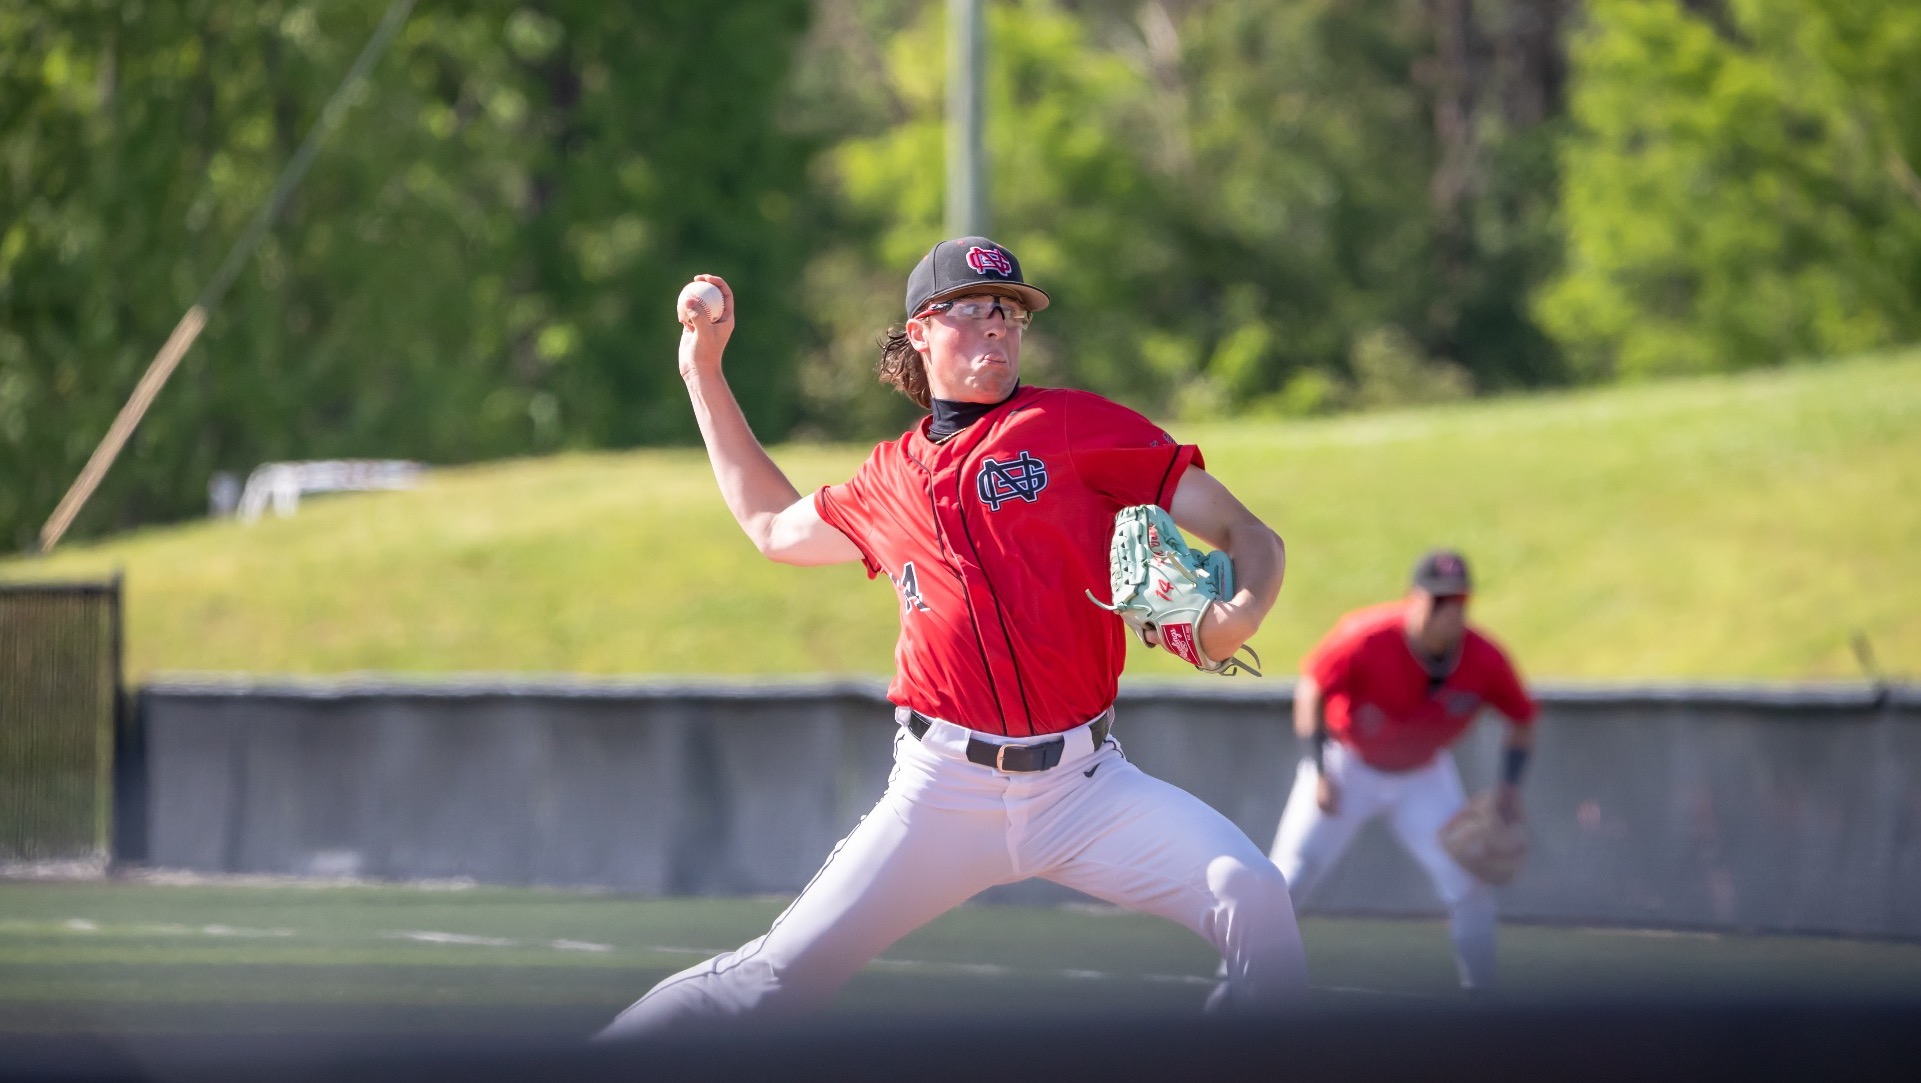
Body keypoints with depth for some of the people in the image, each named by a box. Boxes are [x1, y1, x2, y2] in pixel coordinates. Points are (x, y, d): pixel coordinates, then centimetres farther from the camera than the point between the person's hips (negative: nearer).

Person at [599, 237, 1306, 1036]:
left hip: (1085, 787, -2)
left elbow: (1249, 537, 0)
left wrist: (1239, 612, -23)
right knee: (776, 978, -4)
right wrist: (703, 374, 33)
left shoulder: (1079, 427, 3)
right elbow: (773, 527, 34)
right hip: (944, 790, 2)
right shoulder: (890, 478, 14)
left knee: (1252, 895, -26)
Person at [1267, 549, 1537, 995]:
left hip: (1424, 776, 2)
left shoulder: (1483, 660, -22)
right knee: (1287, 879, -5)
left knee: (1470, 886, -8)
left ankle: (1480, 996, 5)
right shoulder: (1367, 639, -31)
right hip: (1347, 765, -2)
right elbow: (1312, 690, -17)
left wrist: (1509, 786, -15)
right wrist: (1319, 772, -20)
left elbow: (1522, 718, -4)